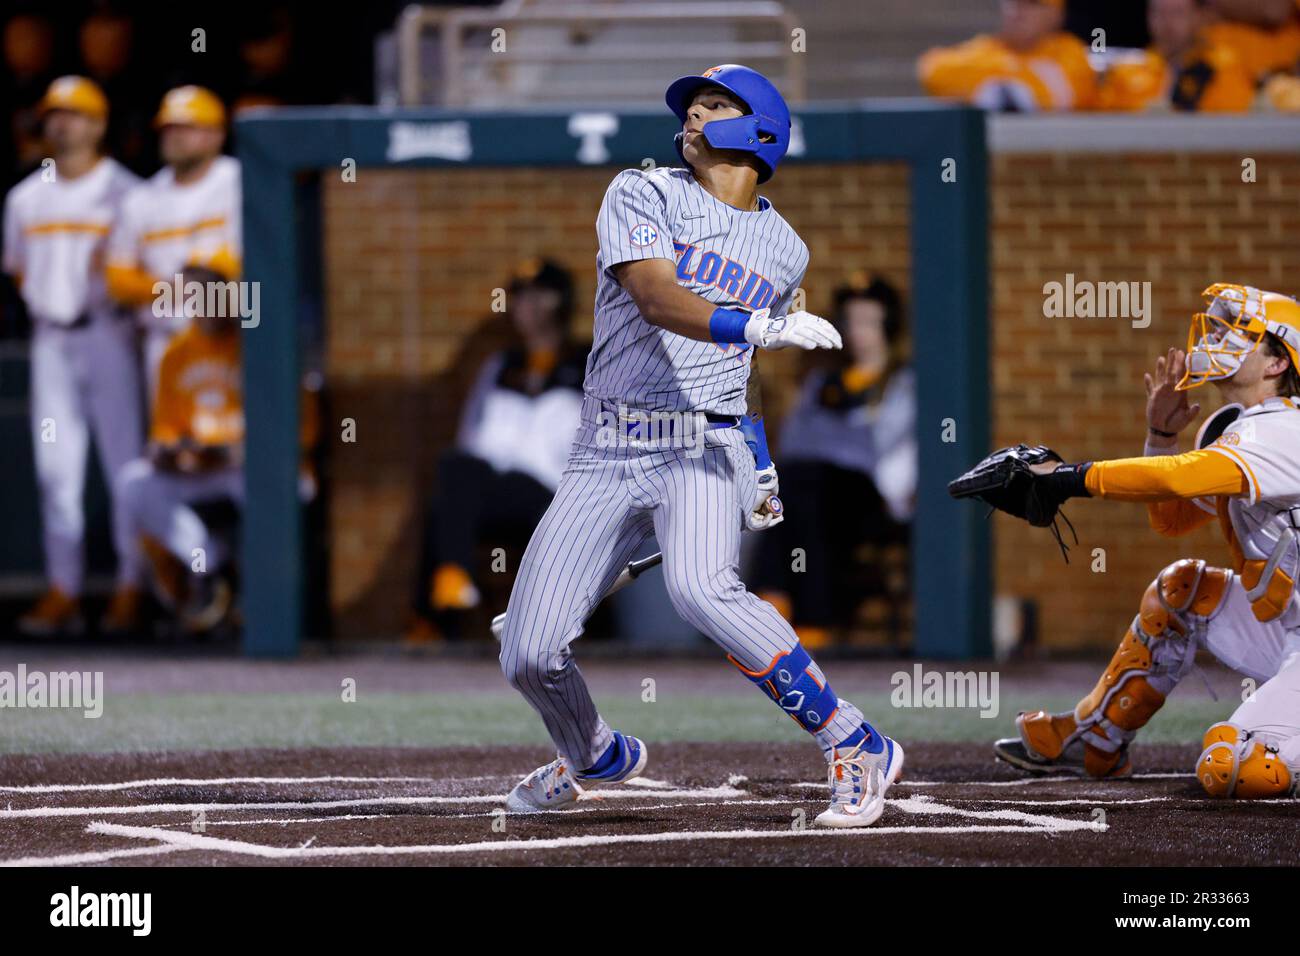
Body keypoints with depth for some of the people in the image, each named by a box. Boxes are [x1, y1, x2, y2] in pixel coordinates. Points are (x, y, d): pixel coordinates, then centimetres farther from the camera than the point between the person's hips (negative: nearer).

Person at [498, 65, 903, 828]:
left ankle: (856, 749, -26)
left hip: (704, 450, -1)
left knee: (701, 587, -34)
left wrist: (761, 462, 26)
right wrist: (753, 325, -34)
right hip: (605, 458, 1)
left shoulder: (785, 250, 13)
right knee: (529, 656, -6)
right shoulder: (641, 196, 1)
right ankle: (595, 758, 28)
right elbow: (656, 298, -19)